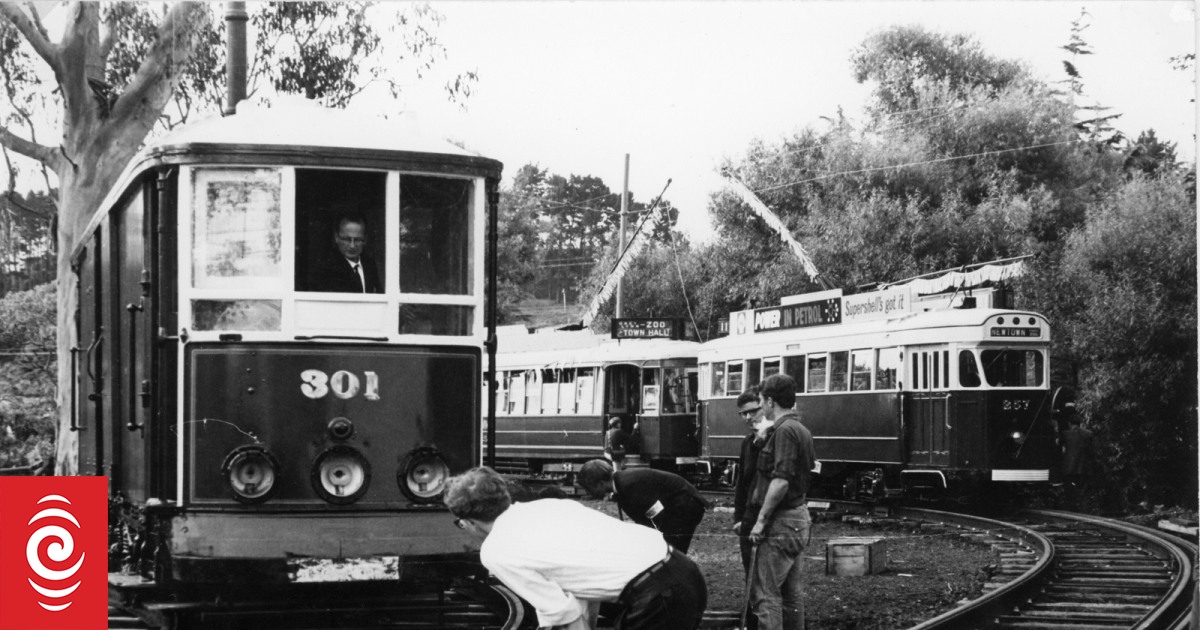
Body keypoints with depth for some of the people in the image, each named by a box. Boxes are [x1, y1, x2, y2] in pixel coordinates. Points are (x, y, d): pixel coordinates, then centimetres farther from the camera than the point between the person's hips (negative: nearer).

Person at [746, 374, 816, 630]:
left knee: (764, 591, -9)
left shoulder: (784, 431, -16)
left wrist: (761, 520, -18)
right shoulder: (801, 430, 13)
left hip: (781, 522, -10)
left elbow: (781, 481, -22)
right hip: (798, 518, 10)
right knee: (791, 589, 14)